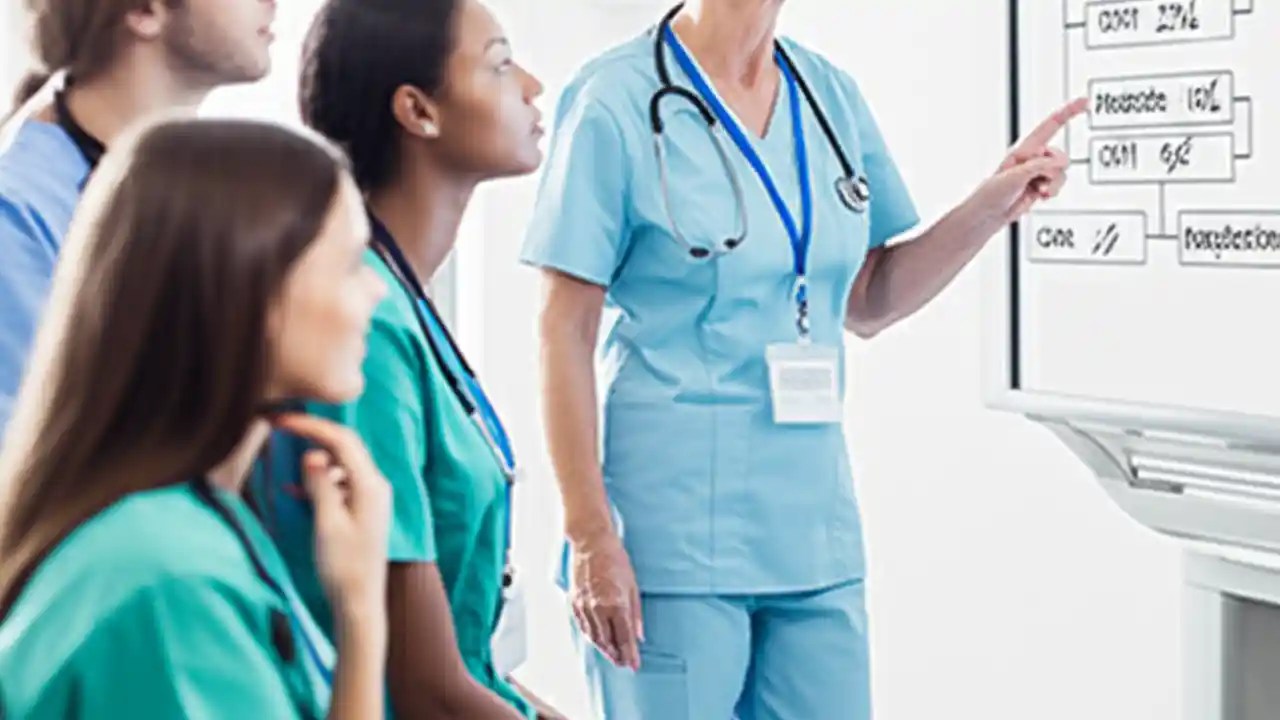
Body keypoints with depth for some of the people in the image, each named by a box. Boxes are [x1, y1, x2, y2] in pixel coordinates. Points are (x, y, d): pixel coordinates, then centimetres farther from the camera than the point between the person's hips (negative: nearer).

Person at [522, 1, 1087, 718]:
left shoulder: (831, 93, 10)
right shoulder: (619, 100, -8)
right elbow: (566, 333, -9)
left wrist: (995, 205, 4)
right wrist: (591, 537, -13)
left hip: (813, 524, 6)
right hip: (673, 529, -5)